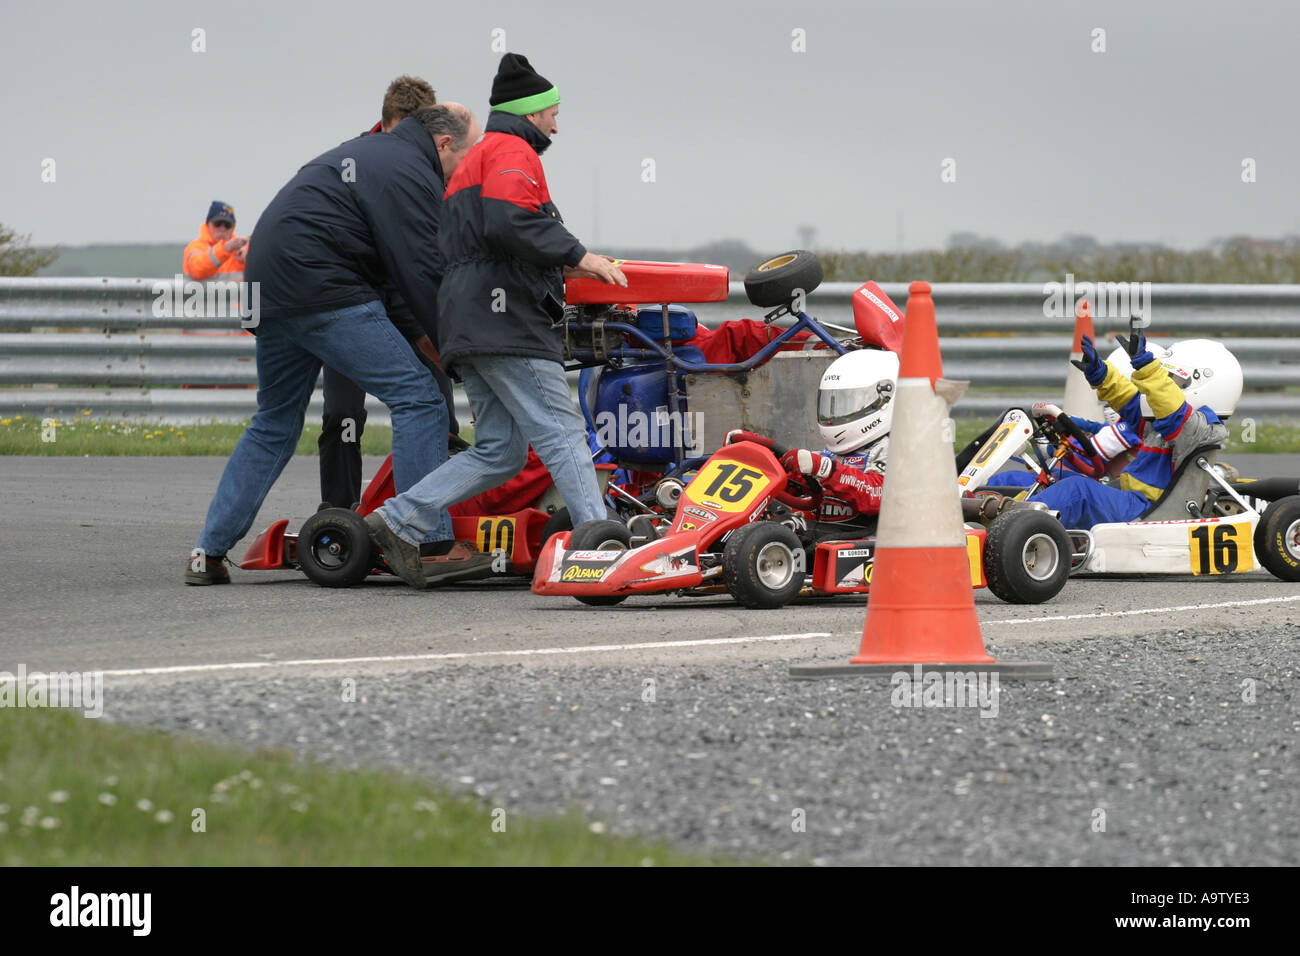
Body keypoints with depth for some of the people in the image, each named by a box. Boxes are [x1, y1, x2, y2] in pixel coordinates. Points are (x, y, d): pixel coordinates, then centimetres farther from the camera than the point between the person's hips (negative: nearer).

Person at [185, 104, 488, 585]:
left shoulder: (372, 152, 25)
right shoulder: (408, 173, -7)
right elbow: (422, 275, -13)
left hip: (270, 289, 10)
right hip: (321, 289, -10)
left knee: (275, 424, 19)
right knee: (416, 397, -9)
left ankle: (209, 553, 18)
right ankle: (434, 544, -13)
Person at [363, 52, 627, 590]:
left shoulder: (474, 161, 31)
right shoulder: (512, 152, -3)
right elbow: (509, 223, -21)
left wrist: (556, 267, 29)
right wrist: (577, 257, -16)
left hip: (468, 324, 10)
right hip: (508, 322, -10)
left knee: (499, 450, 6)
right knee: (562, 434, -13)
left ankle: (398, 521, 0)